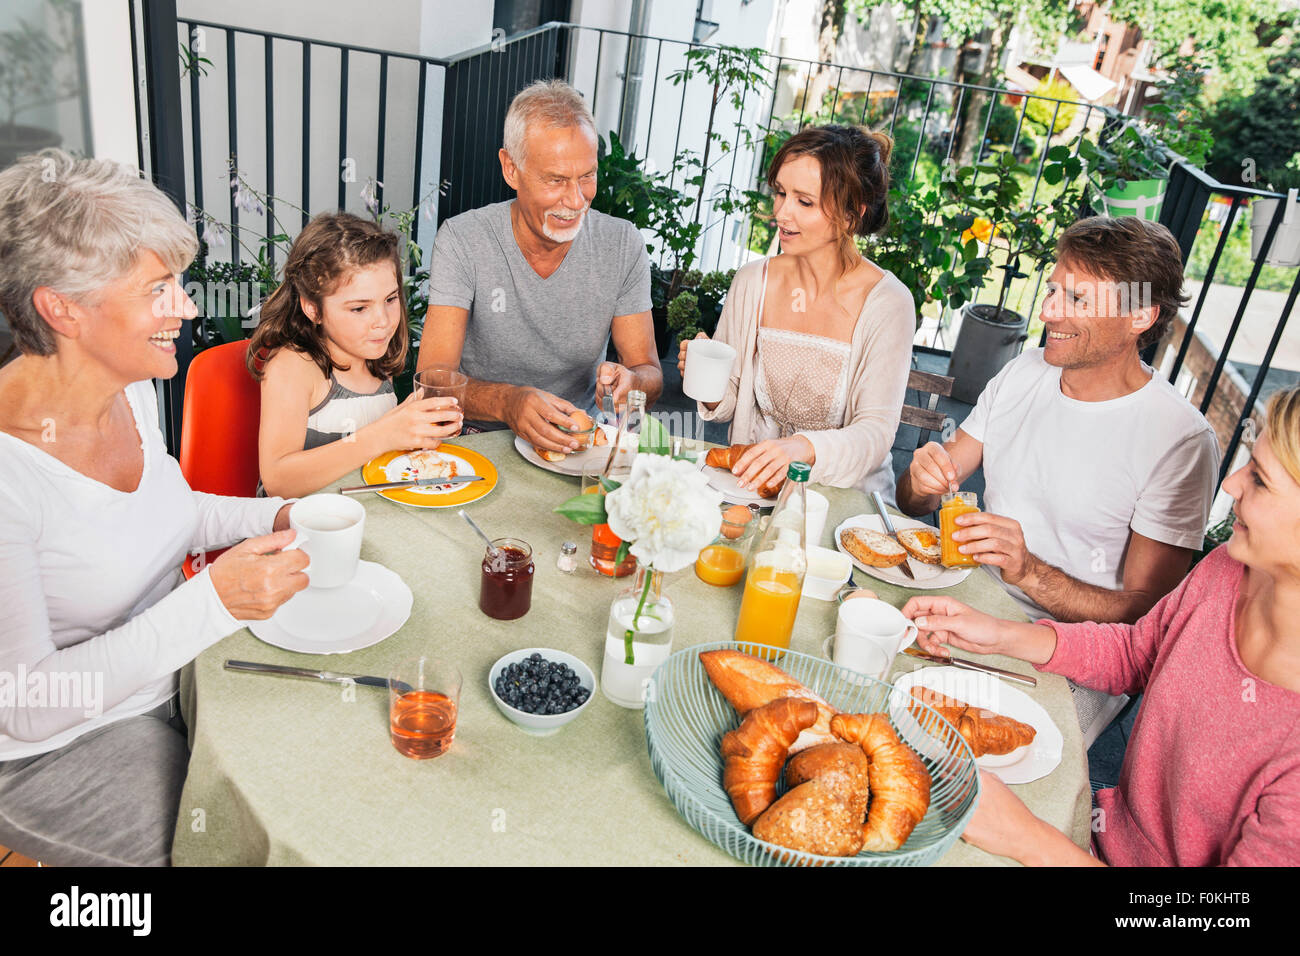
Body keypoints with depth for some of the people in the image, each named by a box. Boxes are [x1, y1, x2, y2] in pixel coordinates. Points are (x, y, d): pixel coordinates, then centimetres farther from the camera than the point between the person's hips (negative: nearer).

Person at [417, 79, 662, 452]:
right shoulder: (462, 241, -12)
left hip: (579, 442, 1)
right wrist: (508, 401, -39)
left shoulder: (623, 245, -5)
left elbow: (650, 374, -1)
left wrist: (629, 381, -28)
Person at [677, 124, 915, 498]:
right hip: (751, 483, 3)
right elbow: (728, 404, 11)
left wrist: (803, 447, -34)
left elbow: (875, 432, -15)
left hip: (844, 497, -3)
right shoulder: (752, 282, 3)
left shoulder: (887, 303, -9)